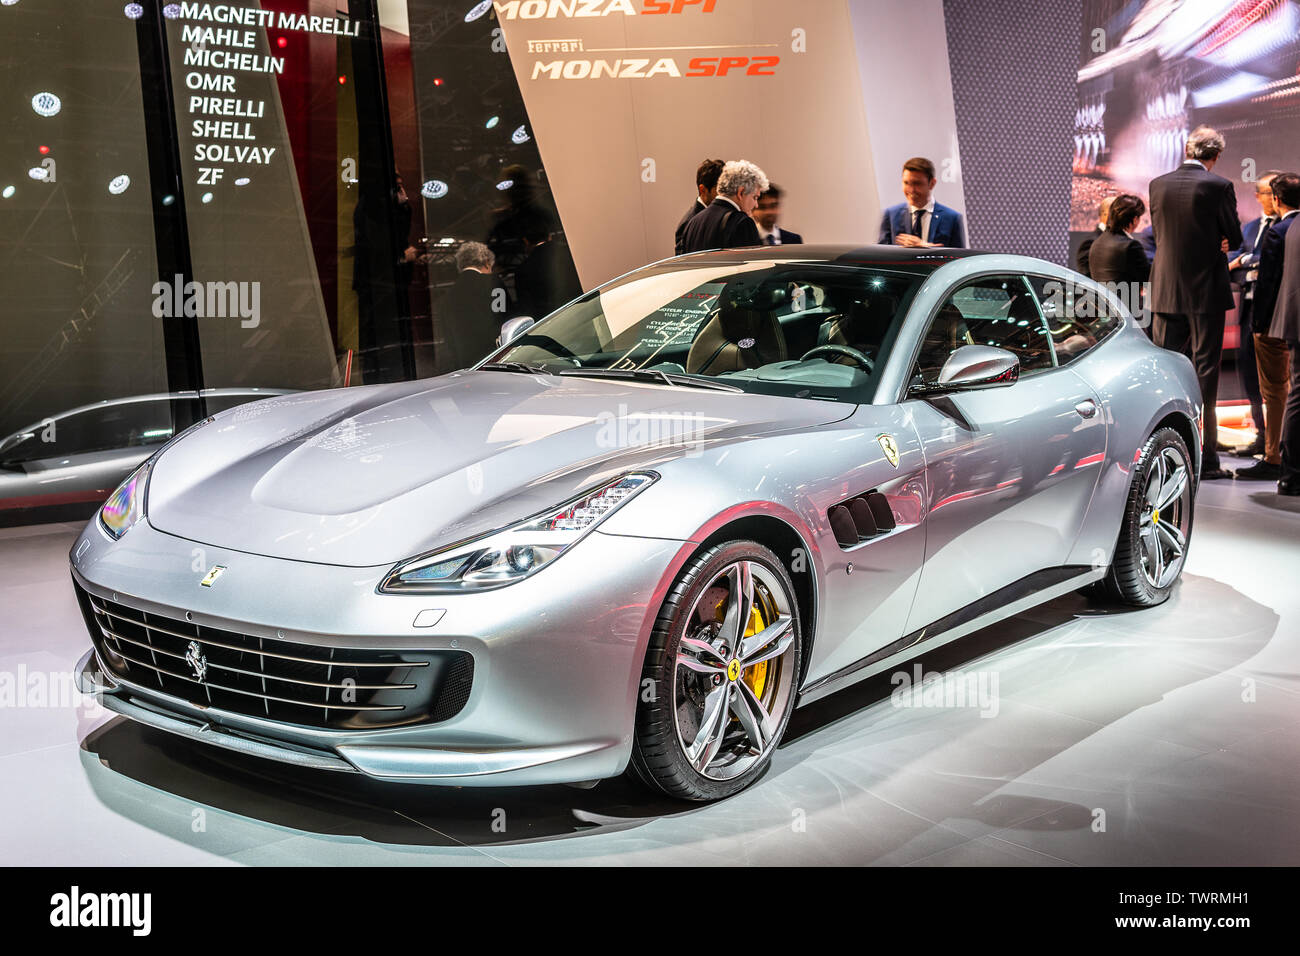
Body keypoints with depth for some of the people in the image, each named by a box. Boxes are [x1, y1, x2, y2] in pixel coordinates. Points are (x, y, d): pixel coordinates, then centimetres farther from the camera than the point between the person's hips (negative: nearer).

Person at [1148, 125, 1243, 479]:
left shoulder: (1158, 185, 3)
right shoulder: (1219, 186, -10)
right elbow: (1234, 238, -2)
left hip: (1166, 290, 4)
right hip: (1206, 291, -4)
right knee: (1204, 372, 0)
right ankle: (1205, 459, 0)